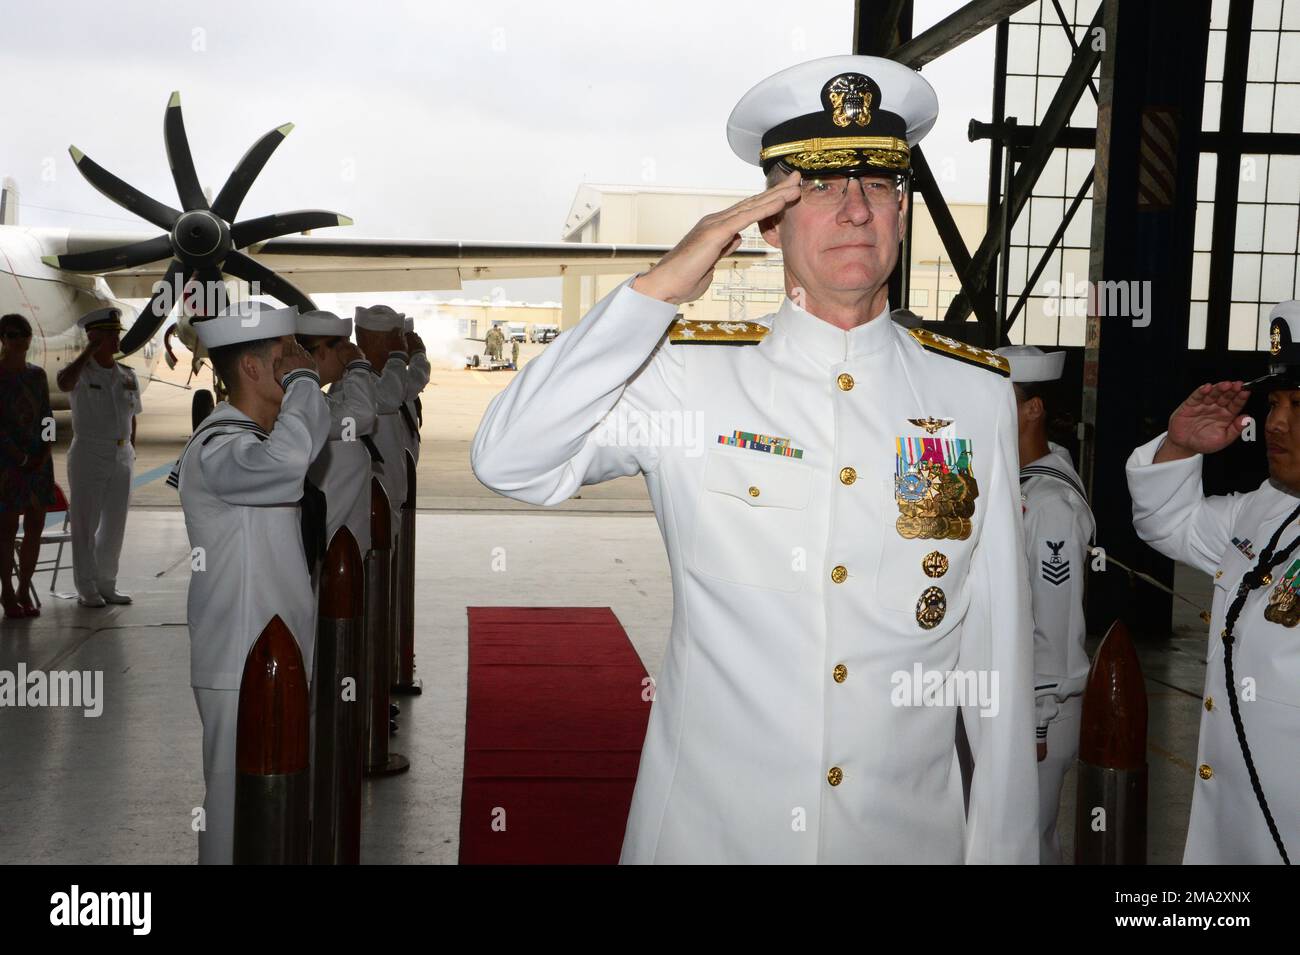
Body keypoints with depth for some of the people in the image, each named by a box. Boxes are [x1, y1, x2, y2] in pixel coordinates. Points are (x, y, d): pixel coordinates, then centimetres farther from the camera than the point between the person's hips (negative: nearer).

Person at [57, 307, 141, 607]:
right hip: (88, 455, -5)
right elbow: (64, 383, -30)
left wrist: (130, 453, 12)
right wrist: (89, 350, -22)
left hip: (122, 457, 5)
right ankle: (86, 588, 7)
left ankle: (107, 585, 19)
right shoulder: (81, 372, -5)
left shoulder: (128, 376, 9)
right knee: (86, 523, 0)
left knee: (115, 523, 9)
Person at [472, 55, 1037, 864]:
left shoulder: (977, 395, -2)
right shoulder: (689, 374, -6)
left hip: (911, 831, 2)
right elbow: (508, 463, -19)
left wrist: (1005, 846, 2)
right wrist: (658, 290, -21)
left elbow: (999, 649, 0)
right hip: (707, 828, -1)